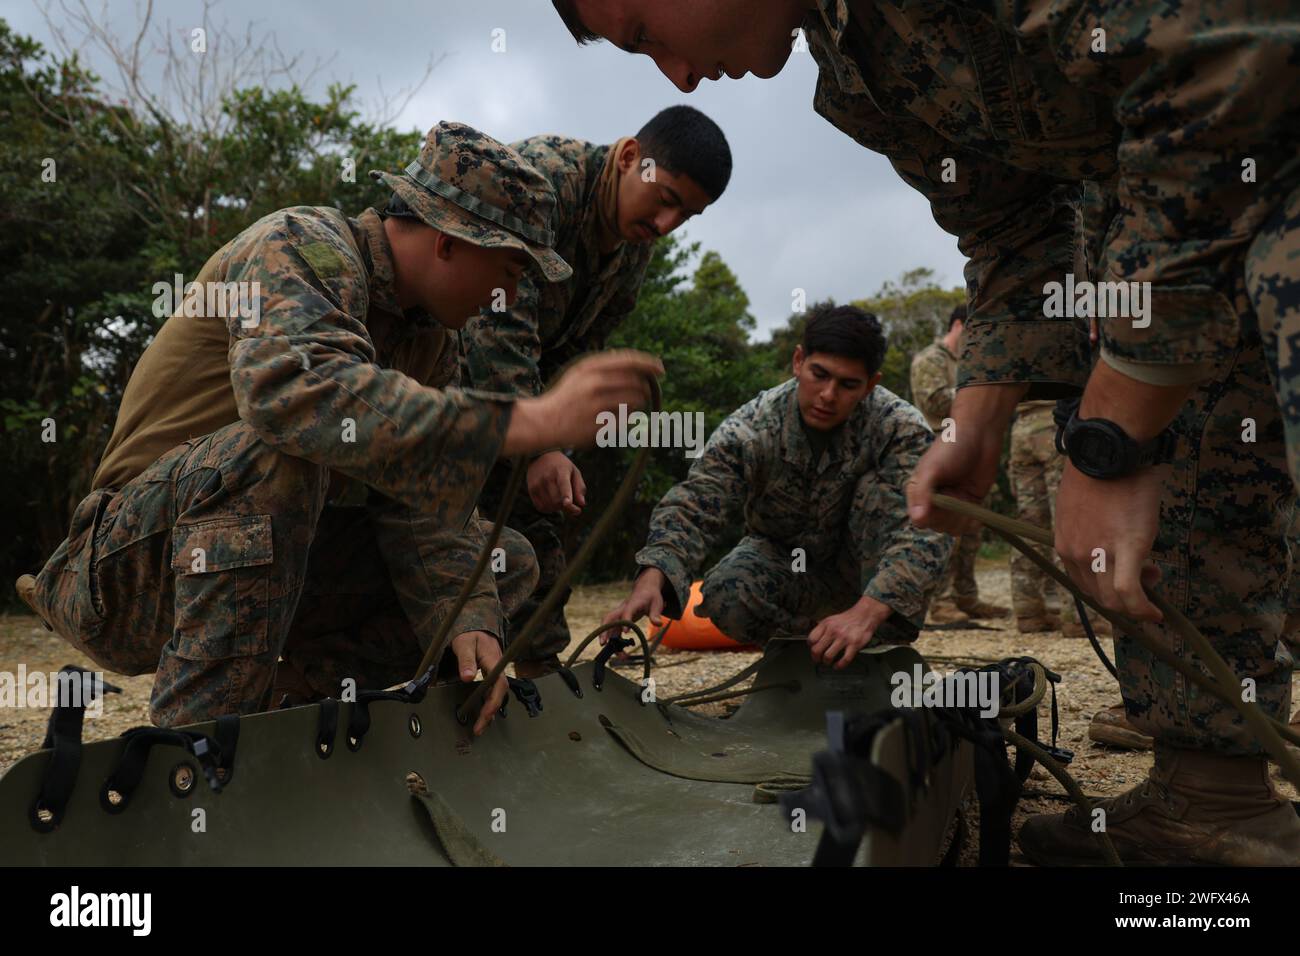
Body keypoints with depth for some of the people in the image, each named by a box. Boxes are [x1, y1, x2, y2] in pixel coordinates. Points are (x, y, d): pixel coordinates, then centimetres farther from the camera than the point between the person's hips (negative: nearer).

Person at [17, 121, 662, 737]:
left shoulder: (431, 336, 6)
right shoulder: (302, 245, -18)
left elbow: (421, 505, -2)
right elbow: (291, 385, -41)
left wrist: (468, 619, -20)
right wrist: (526, 423, -45)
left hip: (273, 559, 8)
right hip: (135, 568, -7)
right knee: (278, 446, -36)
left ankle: (289, 700, 0)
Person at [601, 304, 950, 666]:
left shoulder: (901, 427, -25)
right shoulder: (749, 429, -23)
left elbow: (926, 528, -37)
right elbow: (691, 510, -30)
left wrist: (866, 614, -55)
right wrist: (650, 581, -53)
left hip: (866, 567, 0)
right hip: (784, 561, 1)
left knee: (880, 487, -30)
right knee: (724, 597, -32)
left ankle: (885, 648, -24)